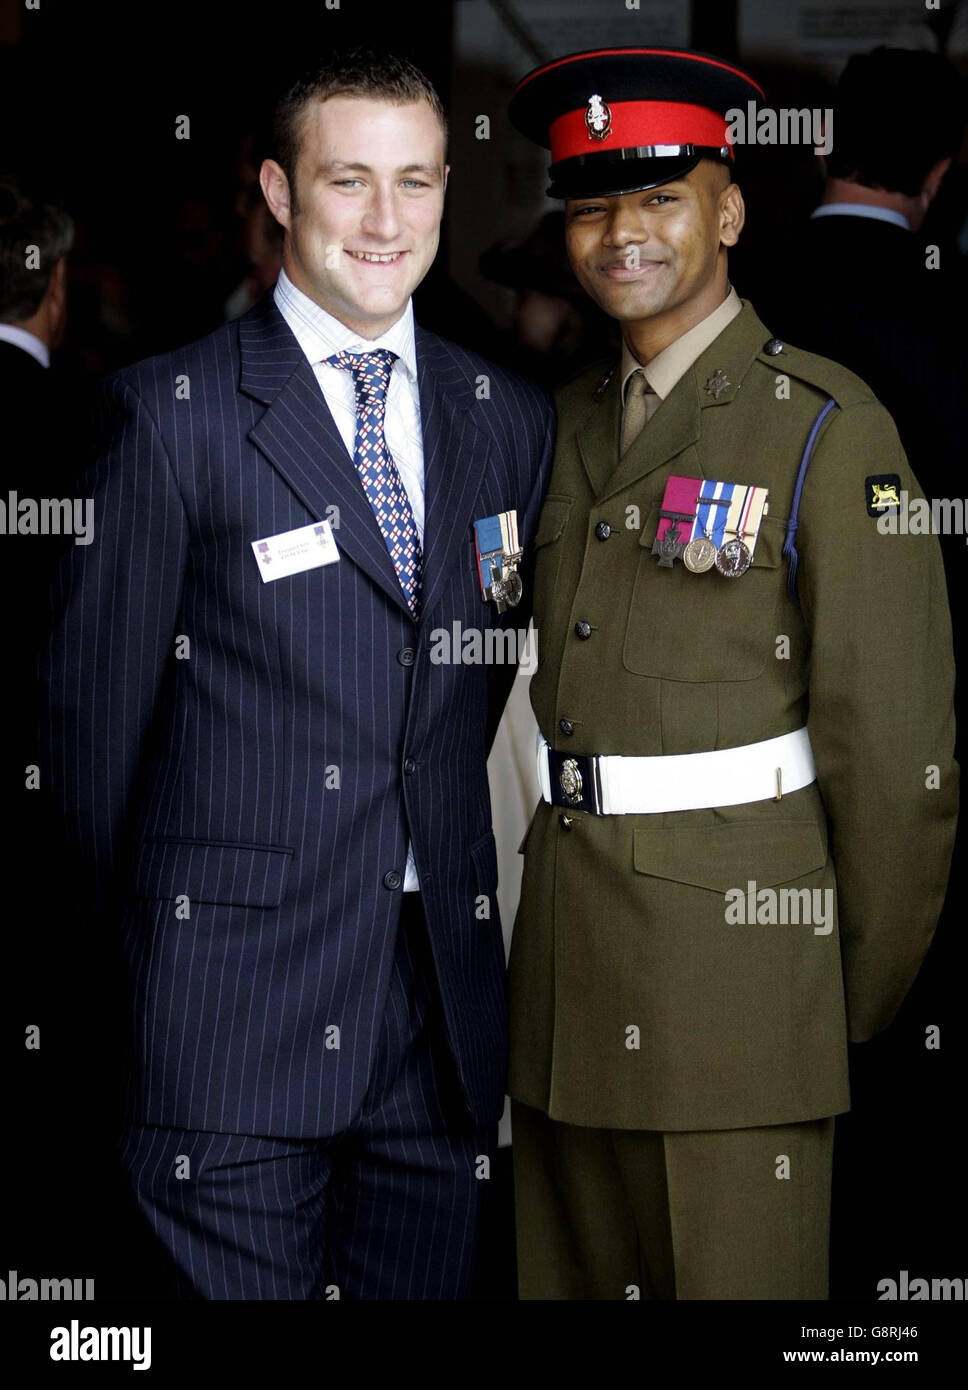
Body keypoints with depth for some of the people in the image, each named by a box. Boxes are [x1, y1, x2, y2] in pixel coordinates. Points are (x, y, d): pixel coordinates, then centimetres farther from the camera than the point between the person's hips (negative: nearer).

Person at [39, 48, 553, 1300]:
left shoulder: (509, 418, 11)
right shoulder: (172, 413, -5)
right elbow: (94, 695, -2)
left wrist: (450, 874, 12)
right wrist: (150, 938, 3)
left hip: (447, 1002, 5)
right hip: (241, 1005, -4)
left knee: (424, 1286, 12)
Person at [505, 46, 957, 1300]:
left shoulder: (825, 425, -8)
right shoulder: (574, 422, 14)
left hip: (738, 947, -6)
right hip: (569, 961, 6)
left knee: (737, 1279, 0)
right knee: (572, 1269, 12)